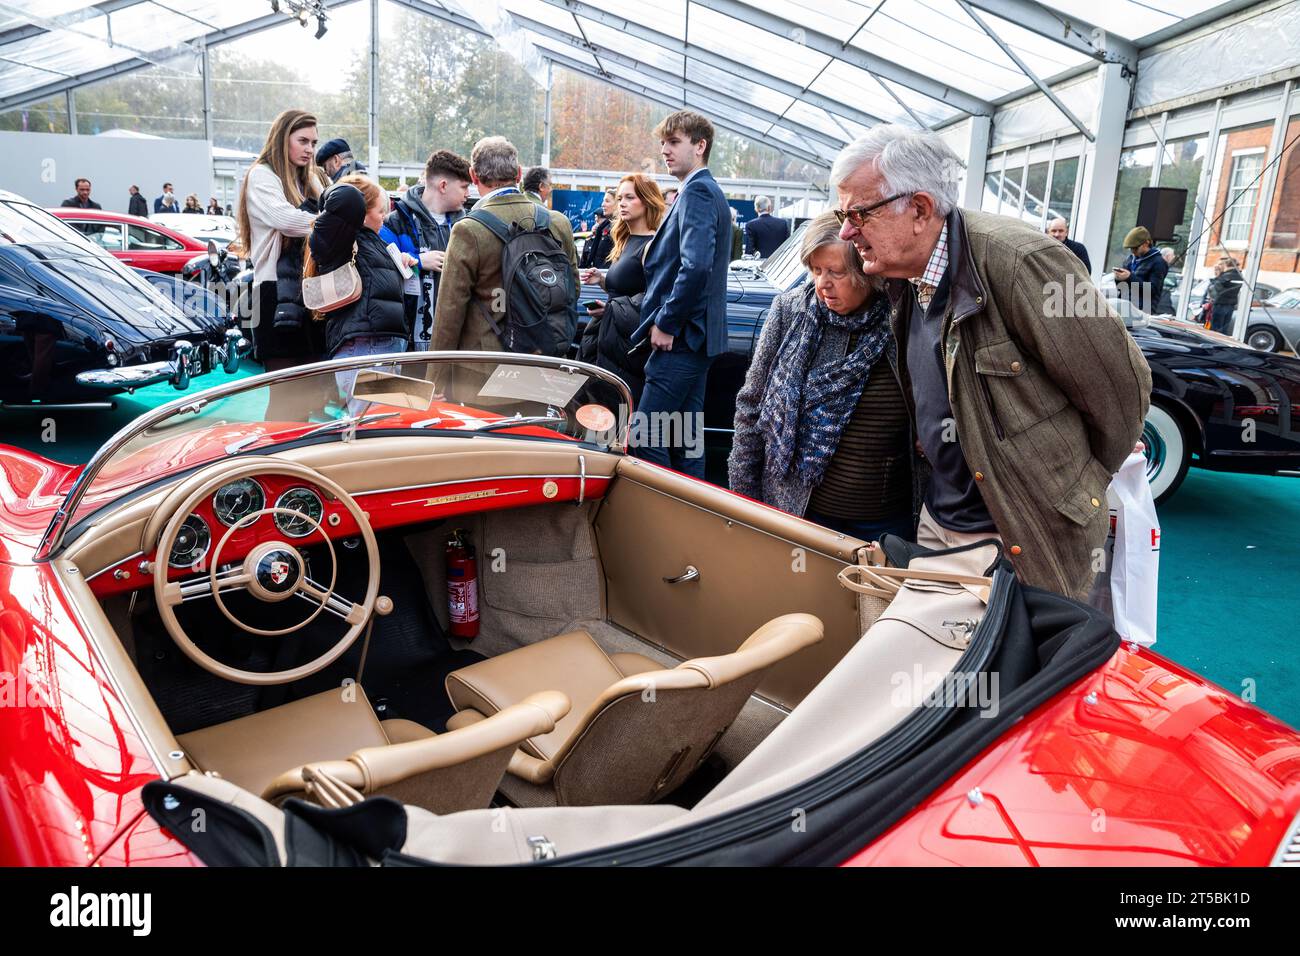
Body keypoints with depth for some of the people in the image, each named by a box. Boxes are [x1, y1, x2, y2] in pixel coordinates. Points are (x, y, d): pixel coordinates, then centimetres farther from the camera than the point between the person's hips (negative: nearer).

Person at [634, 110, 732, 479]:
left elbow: (696, 266, -27)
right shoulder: (705, 191, 19)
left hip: (681, 338, -10)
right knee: (685, 438, 15)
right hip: (693, 337, 10)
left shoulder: (697, 192, -13)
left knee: (648, 438, -7)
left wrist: (667, 322, -19)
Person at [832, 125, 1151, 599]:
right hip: (937, 523, 7)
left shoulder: (1019, 260, -24)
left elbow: (1121, 385, -14)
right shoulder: (902, 279, 1)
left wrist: (1083, 484, 1)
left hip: (1026, 541, -7)